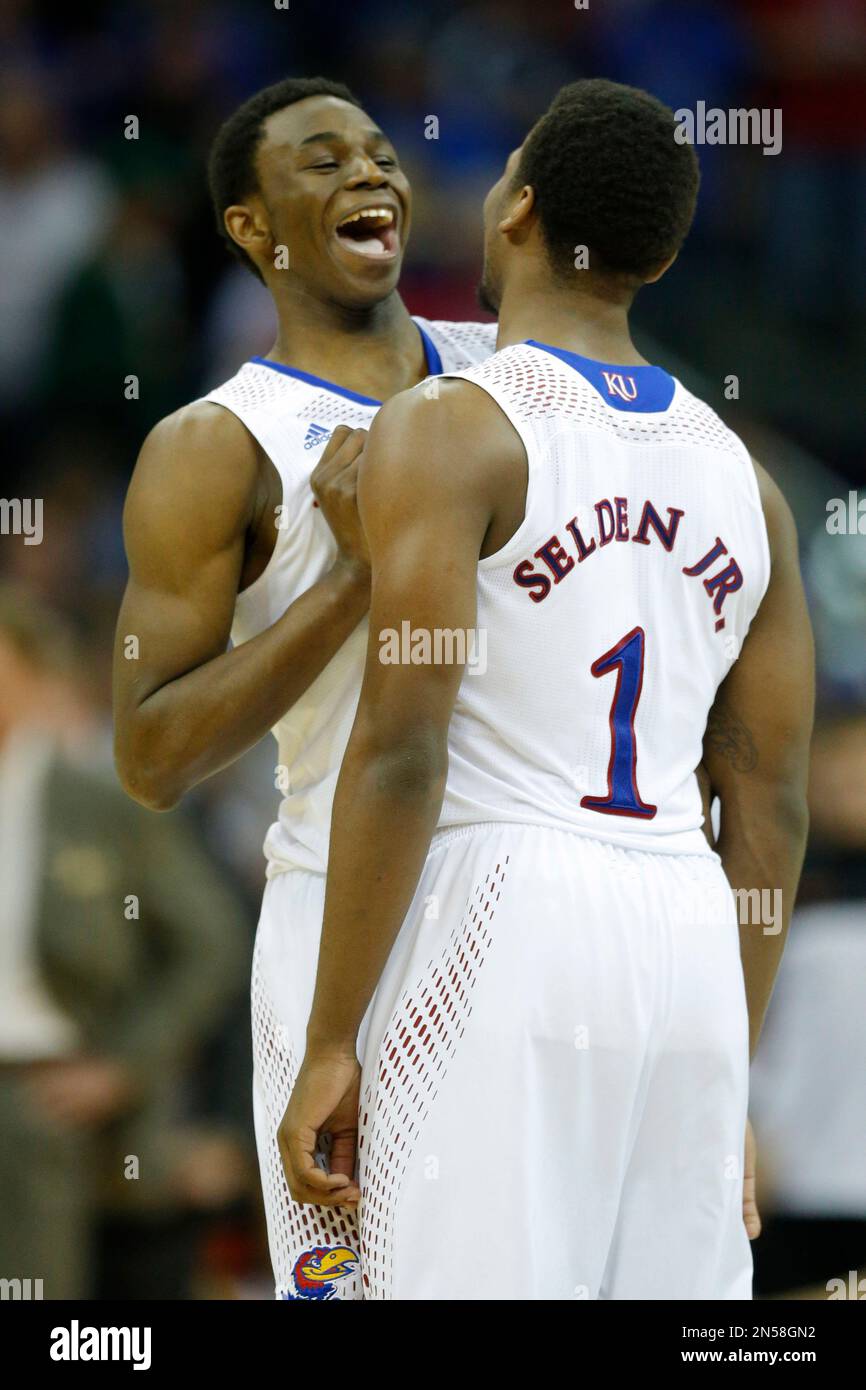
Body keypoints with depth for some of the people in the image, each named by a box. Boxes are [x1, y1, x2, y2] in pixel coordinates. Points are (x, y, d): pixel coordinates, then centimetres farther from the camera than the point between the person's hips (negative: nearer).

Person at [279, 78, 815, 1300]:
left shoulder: (448, 432, -4)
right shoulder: (740, 477, 16)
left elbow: (401, 751, -12)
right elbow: (773, 808, 16)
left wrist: (330, 1042, -9)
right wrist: (732, 1078, 21)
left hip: (501, 924, -6)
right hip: (688, 945, 6)